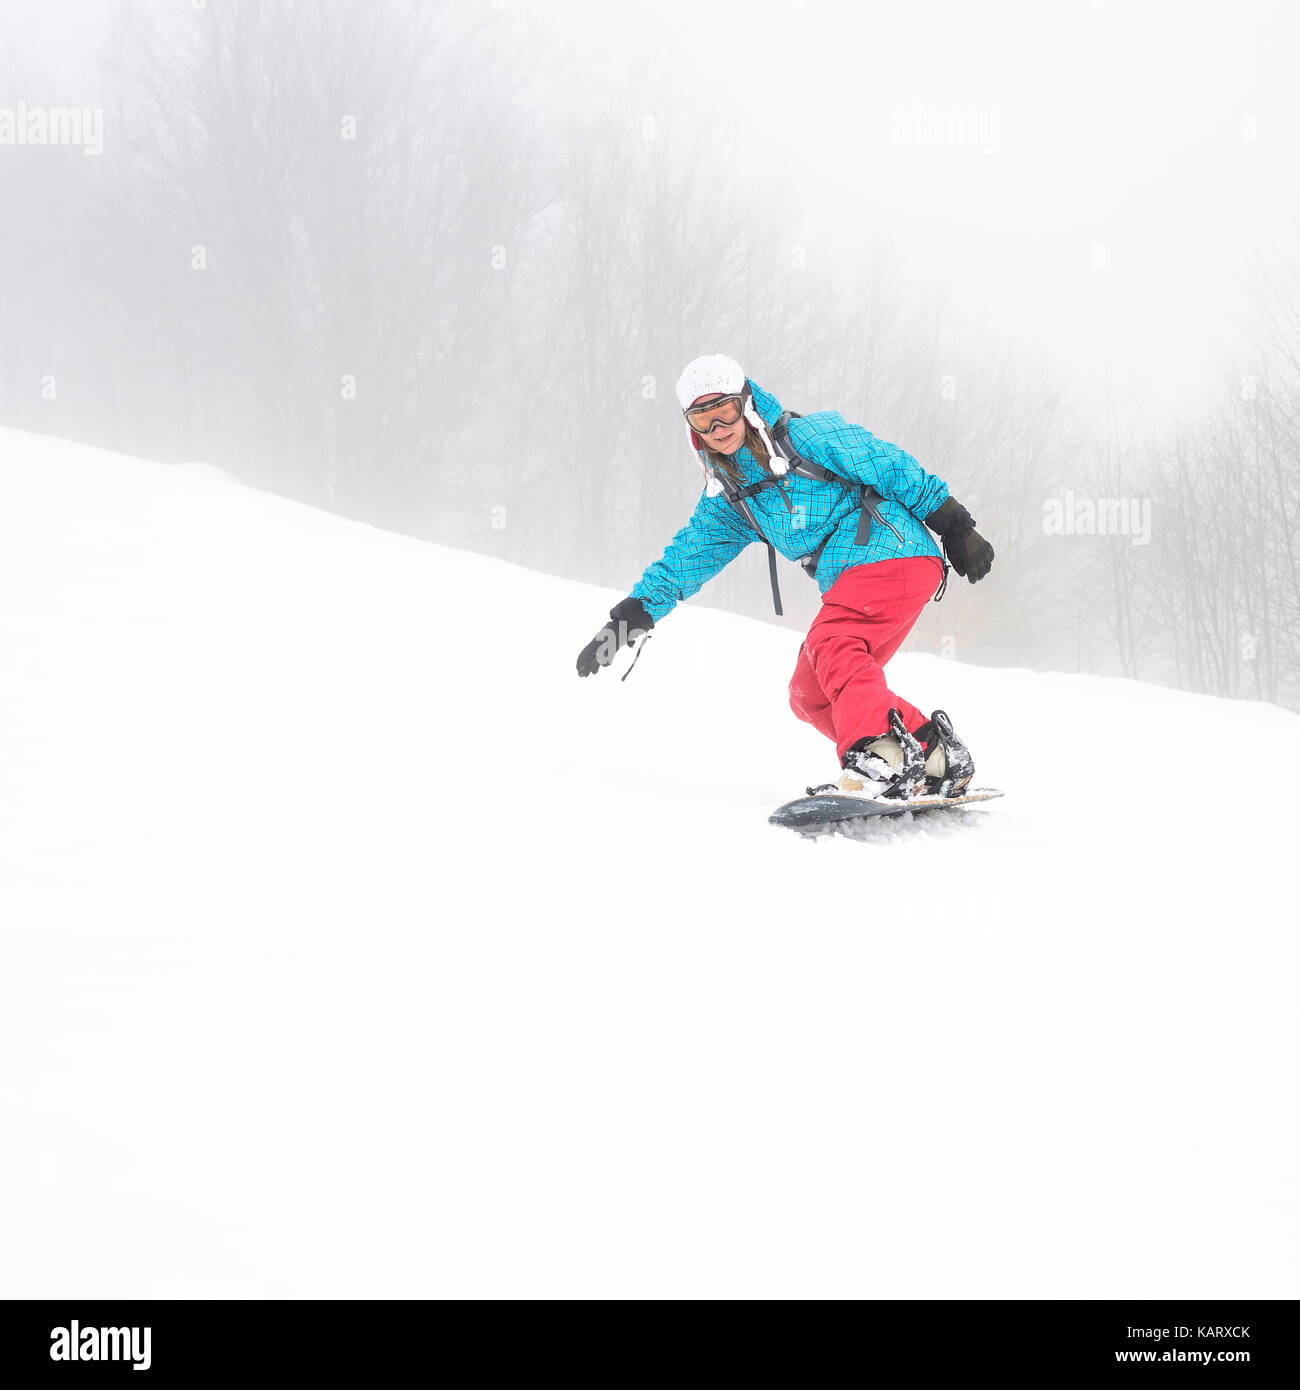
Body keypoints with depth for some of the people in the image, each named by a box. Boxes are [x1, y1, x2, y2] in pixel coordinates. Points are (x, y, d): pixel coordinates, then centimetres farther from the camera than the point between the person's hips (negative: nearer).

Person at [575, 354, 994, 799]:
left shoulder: (810, 435, -5)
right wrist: (631, 617, 9)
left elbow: (891, 467, -5)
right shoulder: (726, 495, 16)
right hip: (846, 580, 8)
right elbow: (689, 555, 18)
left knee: (831, 647, -28)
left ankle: (881, 753, -42)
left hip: (889, 549, -8)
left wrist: (954, 526, -6)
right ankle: (935, 754, -6)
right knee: (810, 695, 0)